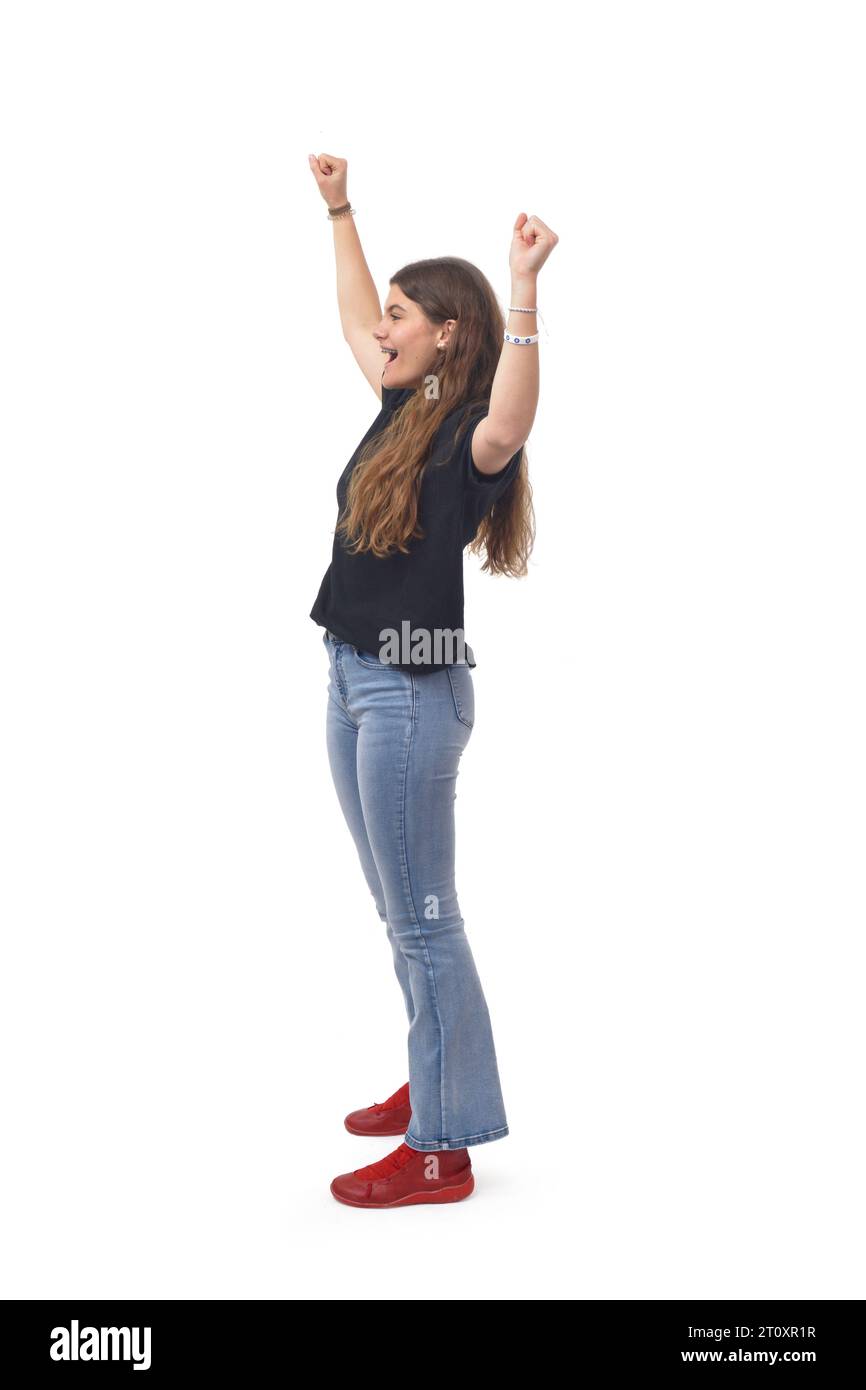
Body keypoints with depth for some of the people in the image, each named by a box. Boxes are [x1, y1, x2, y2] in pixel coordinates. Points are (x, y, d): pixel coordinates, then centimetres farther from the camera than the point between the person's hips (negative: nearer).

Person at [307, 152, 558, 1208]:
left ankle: (442, 1150, 9)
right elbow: (355, 317, 29)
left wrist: (523, 288, -45)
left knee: (422, 918, -3)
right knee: (400, 911, 18)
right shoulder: (399, 410, 11)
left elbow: (509, 427, -40)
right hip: (354, 679, 9)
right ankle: (432, 1084, 33)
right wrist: (338, 210, 34)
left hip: (414, 689, -9)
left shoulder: (467, 438, -14)